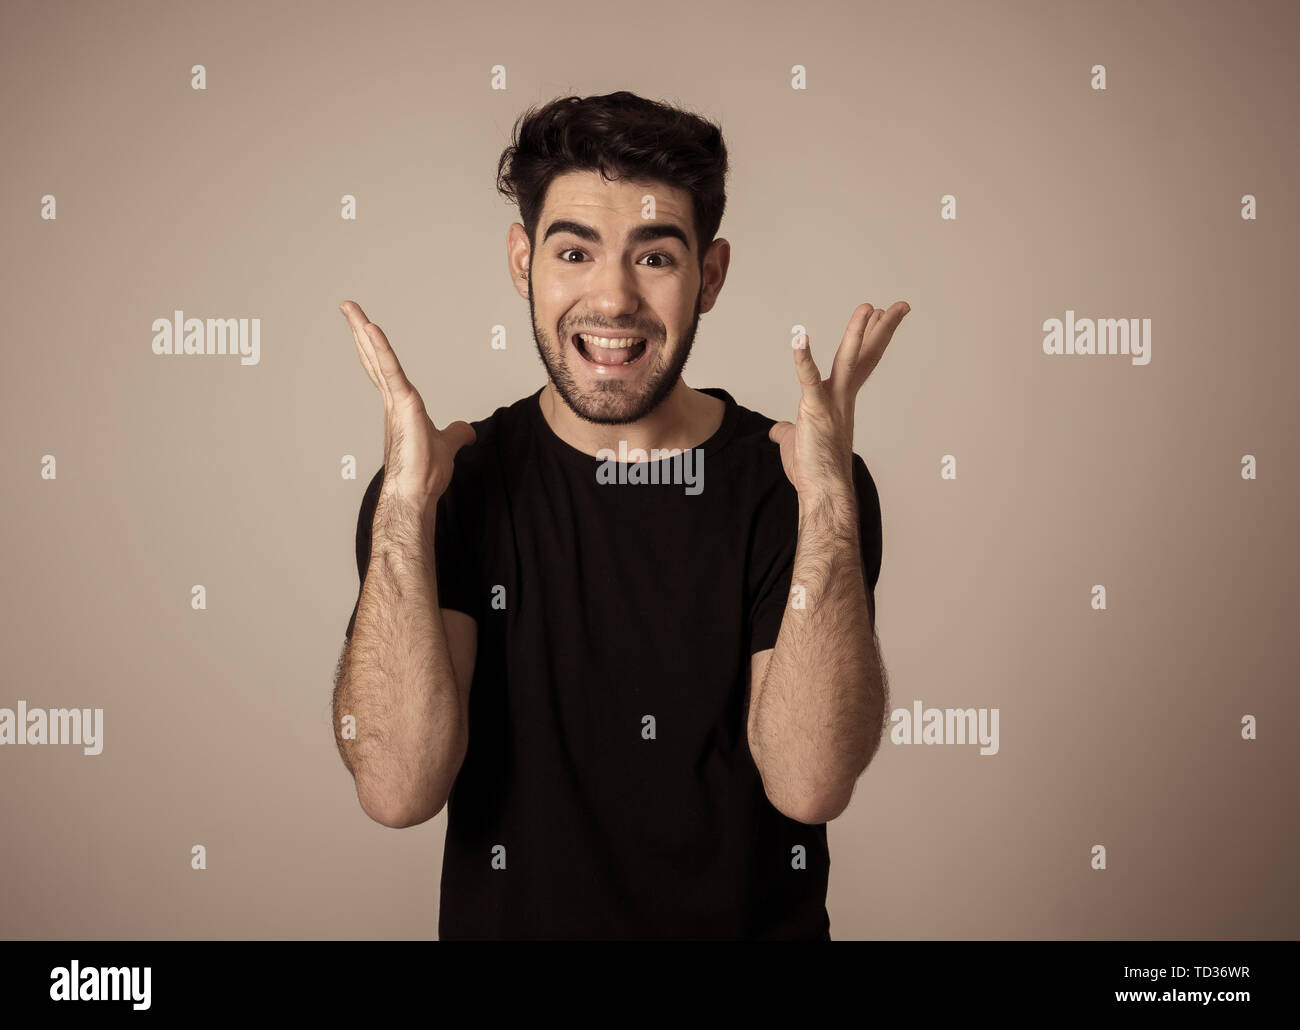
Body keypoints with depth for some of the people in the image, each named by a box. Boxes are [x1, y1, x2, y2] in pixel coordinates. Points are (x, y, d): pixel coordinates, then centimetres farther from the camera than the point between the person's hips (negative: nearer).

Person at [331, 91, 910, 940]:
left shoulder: (796, 484, -5)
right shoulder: (452, 485, -4)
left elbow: (810, 784, -15)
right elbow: (398, 789, -14)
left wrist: (829, 506, -23)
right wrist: (406, 504, -21)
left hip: (759, 922, 0)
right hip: (509, 922, 0)